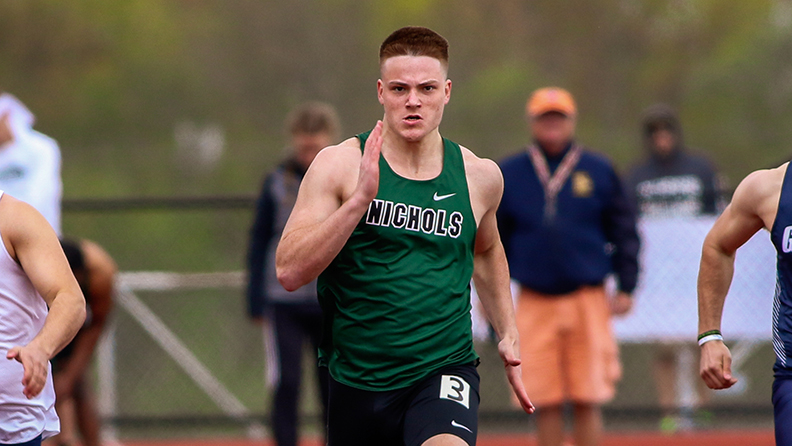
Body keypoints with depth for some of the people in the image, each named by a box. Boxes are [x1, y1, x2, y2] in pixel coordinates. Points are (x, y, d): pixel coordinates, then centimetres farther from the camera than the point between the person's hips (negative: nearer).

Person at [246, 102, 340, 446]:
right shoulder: (278, 183, 0)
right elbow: (258, 245, 5)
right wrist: (255, 299, 1)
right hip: (284, 301, -1)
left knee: (334, 385, 5)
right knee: (286, 383, -8)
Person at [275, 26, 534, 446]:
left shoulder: (479, 176, 3)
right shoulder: (340, 165, -5)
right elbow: (290, 271, -16)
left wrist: (508, 334, 20)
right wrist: (360, 199, -25)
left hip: (445, 369, 0)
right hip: (357, 377, 1)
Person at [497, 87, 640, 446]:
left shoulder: (597, 171, 6)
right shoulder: (508, 174, 7)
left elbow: (624, 231, 9)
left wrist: (626, 288, 2)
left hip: (588, 300, -1)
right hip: (534, 302, 1)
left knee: (588, 401, -2)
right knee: (544, 402, 1)